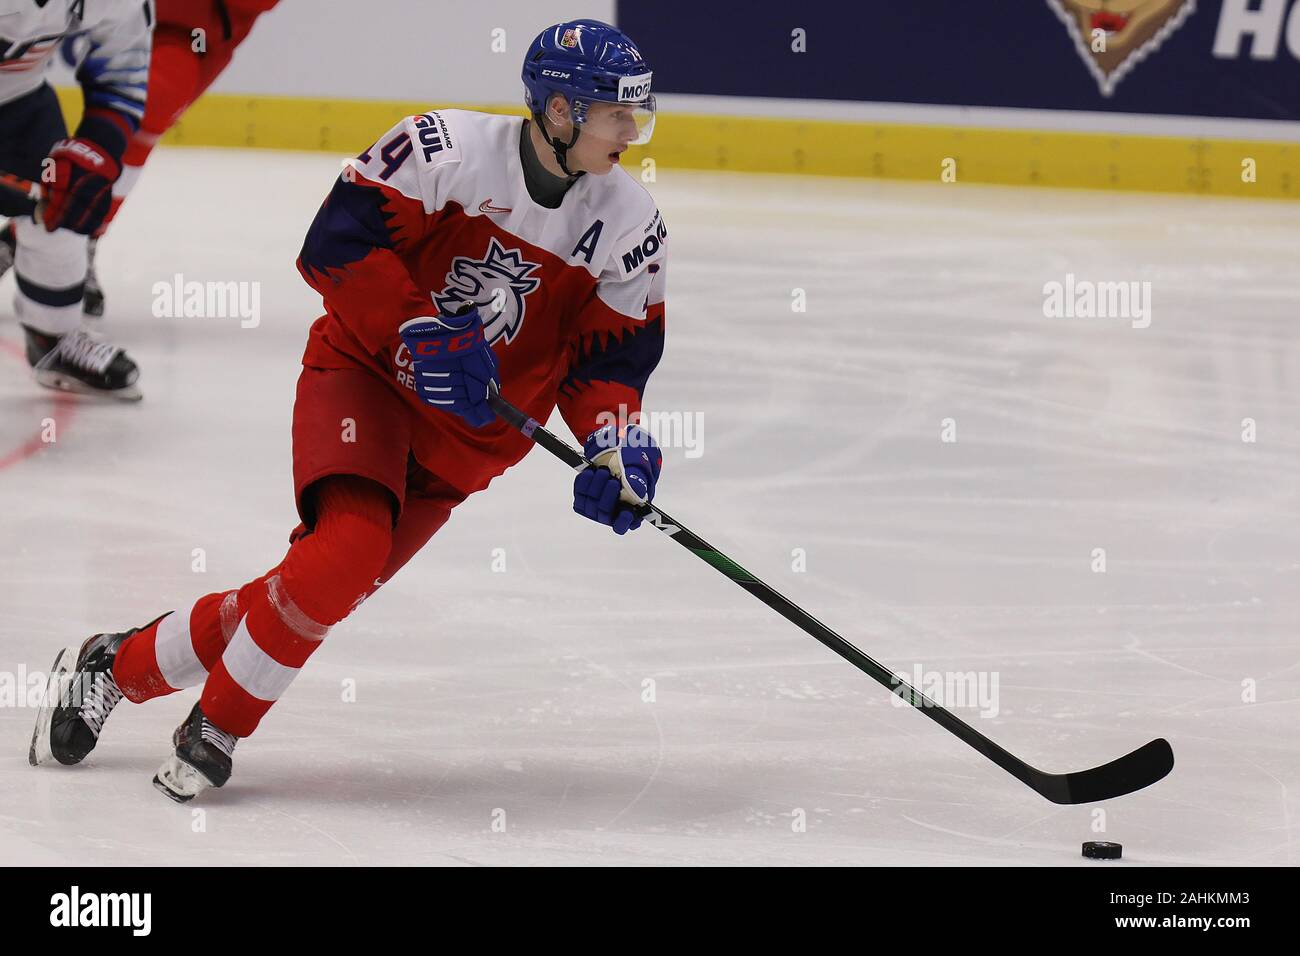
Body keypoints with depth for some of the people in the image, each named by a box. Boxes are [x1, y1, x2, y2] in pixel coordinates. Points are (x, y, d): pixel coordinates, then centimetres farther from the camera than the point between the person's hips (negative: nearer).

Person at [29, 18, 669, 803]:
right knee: (350, 545, -28)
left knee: (328, 585, -7)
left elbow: (611, 356, 3)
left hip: (468, 436, 4)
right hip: (365, 374, -4)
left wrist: (617, 443, -16)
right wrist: (420, 330, -27)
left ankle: (118, 665, 10)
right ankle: (218, 726, -10)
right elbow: (337, 242, -18)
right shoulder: (449, 148, -16)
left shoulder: (631, 224, -2)